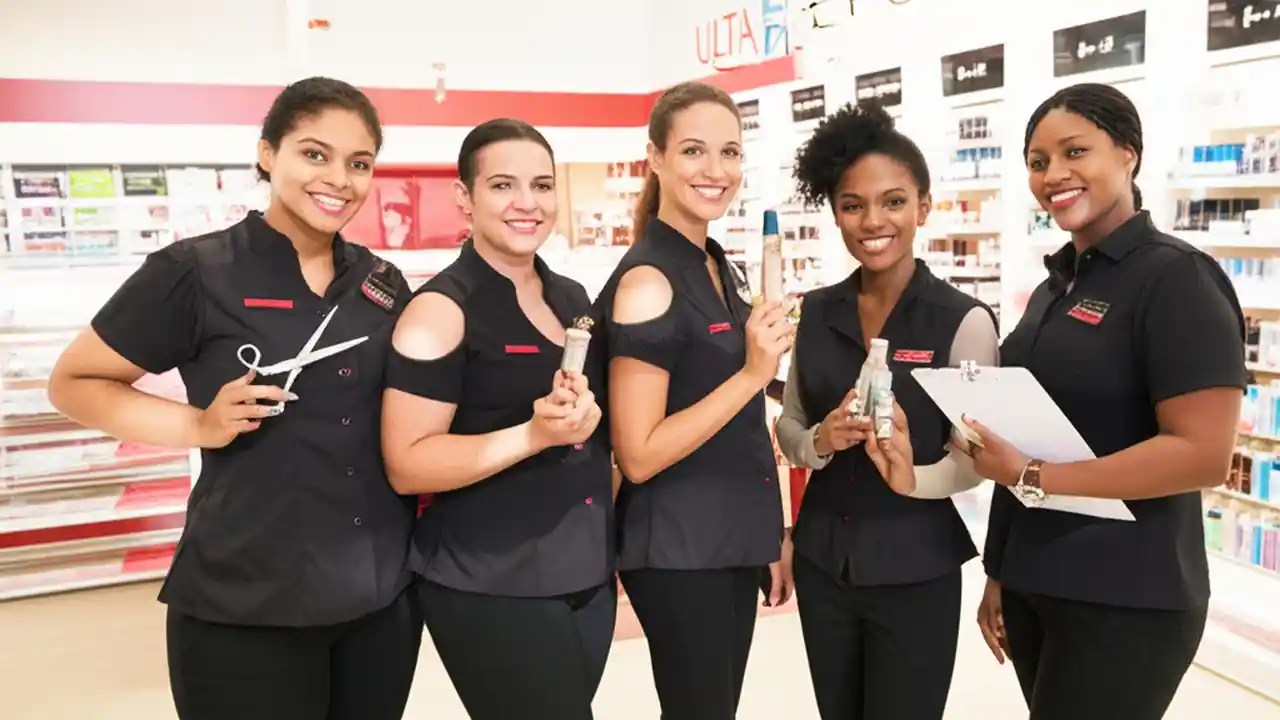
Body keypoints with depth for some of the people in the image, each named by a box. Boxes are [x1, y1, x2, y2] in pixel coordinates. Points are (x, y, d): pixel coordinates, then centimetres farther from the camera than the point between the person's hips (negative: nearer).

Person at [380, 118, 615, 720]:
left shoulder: (572, 298, 9)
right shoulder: (443, 308, -12)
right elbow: (406, 465, -17)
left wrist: (609, 540, 15)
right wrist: (536, 434, -27)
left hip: (587, 575, 7)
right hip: (490, 589, -7)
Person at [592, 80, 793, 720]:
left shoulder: (718, 267, 8)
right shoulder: (647, 280, -18)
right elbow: (638, 455, -20)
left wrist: (769, 538, 16)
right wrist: (753, 374, -24)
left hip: (733, 541, 8)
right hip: (675, 551, -8)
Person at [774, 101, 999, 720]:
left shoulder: (963, 319, -11)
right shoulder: (817, 312, 1)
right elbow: (788, 426, 7)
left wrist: (914, 477, -29)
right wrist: (820, 441, -15)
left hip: (916, 570, -4)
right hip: (822, 559, 4)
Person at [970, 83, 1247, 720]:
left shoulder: (1176, 276, -11)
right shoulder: (1055, 286, 11)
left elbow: (1203, 454, -20)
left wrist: (1034, 479, -18)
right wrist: (999, 574, 12)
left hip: (1123, 599, -7)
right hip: (1033, 584, 7)